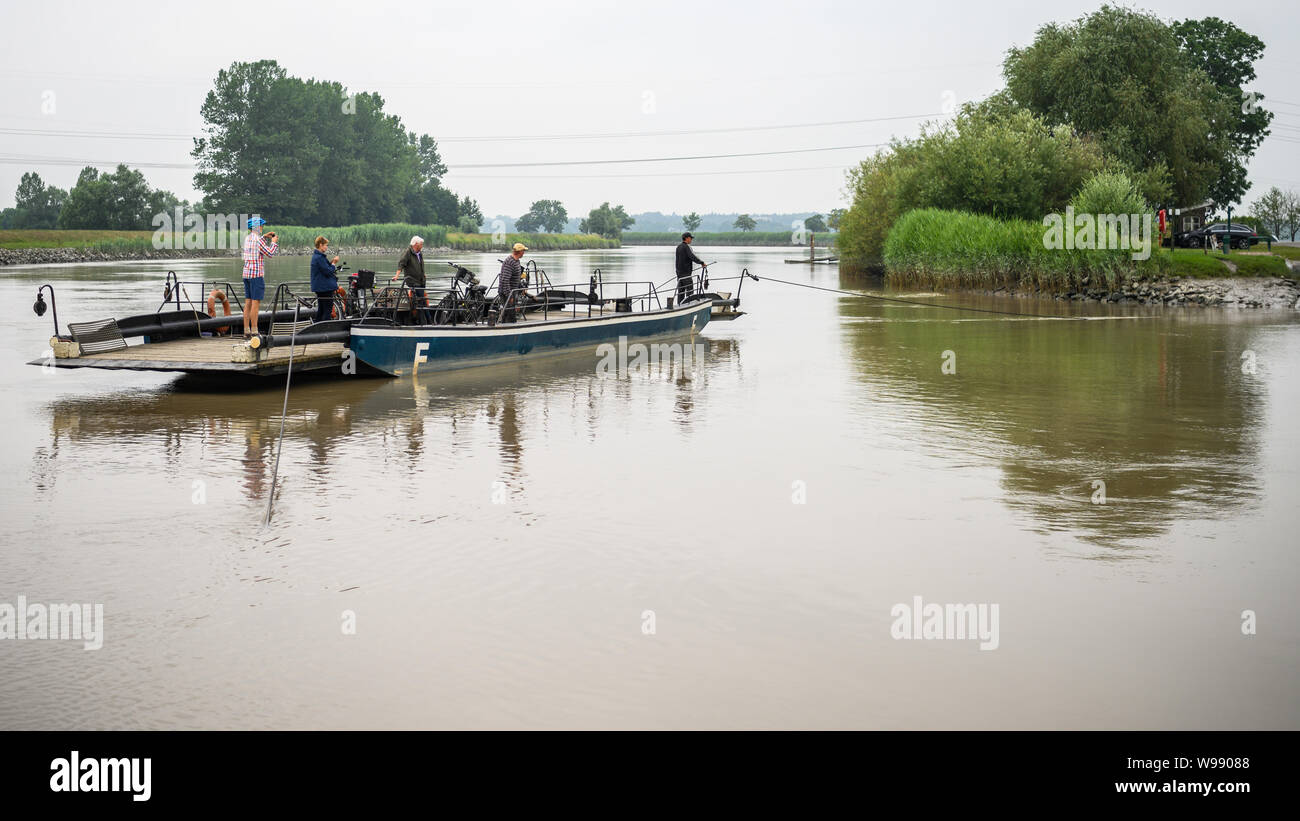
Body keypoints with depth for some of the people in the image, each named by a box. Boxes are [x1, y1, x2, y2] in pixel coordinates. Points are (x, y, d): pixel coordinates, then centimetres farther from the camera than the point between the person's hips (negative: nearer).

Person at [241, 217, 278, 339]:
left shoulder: (247, 238, 12)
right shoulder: (257, 239, -13)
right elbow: (270, 253, -11)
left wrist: (265, 237, 28)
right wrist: (274, 242, 4)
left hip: (247, 274, 8)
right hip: (257, 274, -8)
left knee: (248, 303, 9)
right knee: (255, 303, -7)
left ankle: (246, 331, 10)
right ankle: (254, 332, -8)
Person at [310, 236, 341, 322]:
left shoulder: (316, 256, 13)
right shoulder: (319, 257, -19)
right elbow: (328, 272, -20)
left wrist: (331, 262, 5)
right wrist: (333, 263, -7)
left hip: (319, 288, 11)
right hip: (325, 287, -11)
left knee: (320, 310, 16)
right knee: (327, 310, -7)